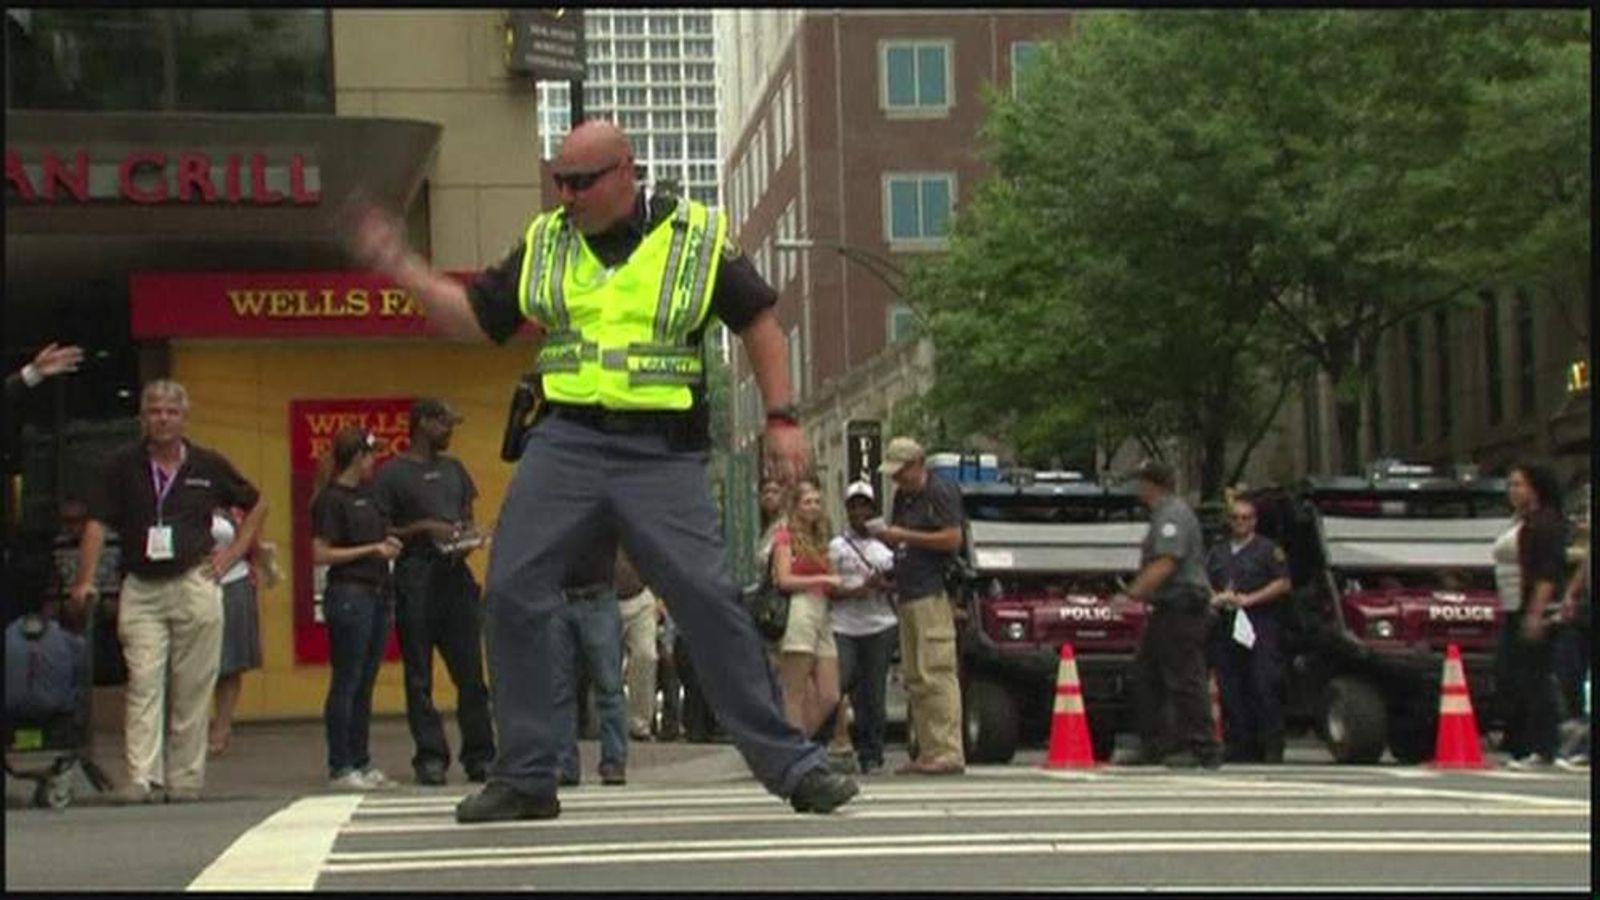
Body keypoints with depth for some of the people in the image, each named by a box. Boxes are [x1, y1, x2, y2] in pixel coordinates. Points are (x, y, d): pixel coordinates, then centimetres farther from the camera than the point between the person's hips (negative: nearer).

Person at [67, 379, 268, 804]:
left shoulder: (209, 466, 4)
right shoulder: (123, 465, 1)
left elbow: (256, 505, 17)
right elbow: (97, 524, -2)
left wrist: (234, 551, 7)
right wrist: (84, 581, -12)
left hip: (194, 585, 1)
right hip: (140, 589, 0)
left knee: (192, 690, 3)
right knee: (143, 685, -9)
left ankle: (184, 780, 11)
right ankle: (142, 778, -12)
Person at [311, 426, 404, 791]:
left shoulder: (366, 494, 15)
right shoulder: (331, 499, -9)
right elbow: (321, 554, -14)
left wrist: (387, 545, 8)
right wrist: (371, 549, -14)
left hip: (377, 593, 8)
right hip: (348, 594, -8)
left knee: (365, 685, 10)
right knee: (346, 684, -3)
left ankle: (361, 762, 15)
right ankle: (340, 767, 1)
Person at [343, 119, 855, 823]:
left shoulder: (695, 236, 3)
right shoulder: (544, 244, 11)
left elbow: (758, 322, 9)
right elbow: (473, 319, 16)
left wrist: (781, 419, 2)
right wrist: (400, 267, 6)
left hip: (663, 454, -3)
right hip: (565, 443, 3)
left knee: (709, 600, -11)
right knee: (512, 596, -6)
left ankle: (788, 763, 0)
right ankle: (524, 777, 6)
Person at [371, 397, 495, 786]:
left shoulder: (454, 469, 17)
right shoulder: (392, 473, -1)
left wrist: (468, 538, 1)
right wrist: (424, 528, -14)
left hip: (455, 574, 5)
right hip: (415, 576, -5)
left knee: (471, 672, 3)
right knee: (419, 677, -1)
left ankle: (479, 755, 7)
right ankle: (431, 758, 2)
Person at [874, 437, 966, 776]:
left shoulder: (941, 493, -6)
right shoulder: (903, 496, 21)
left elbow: (953, 538, -15)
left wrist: (905, 536, -14)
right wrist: (886, 536, 5)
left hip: (934, 595, -9)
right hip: (908, 595, 9)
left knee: (936, 674, -13)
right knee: (915, 678, 7)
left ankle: (949, 752, -14)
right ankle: (928, 752, 9)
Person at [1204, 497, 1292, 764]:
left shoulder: (1268, 549, 5)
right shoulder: (1217, 552, 21)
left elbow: (1283, 583, -2)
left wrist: (1249, 599, -10)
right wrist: (1215, 598, -1)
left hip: (1260, 627, -5)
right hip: (1225, 629, 5)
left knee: (1264, 690, -11)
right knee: (1230, 691, 2)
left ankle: (1272, 749, -10)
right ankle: (1239, 749, 6)